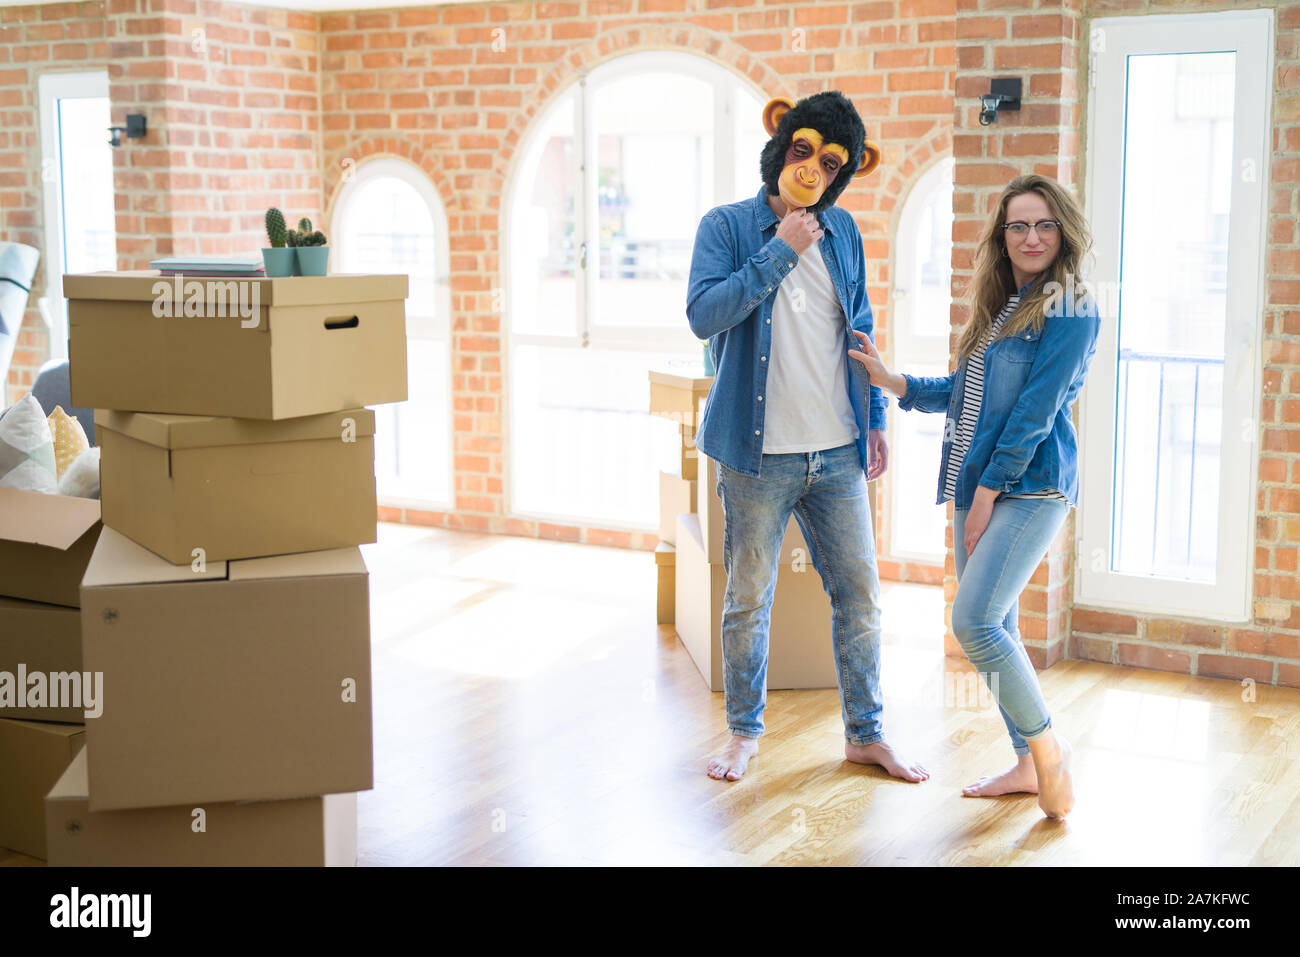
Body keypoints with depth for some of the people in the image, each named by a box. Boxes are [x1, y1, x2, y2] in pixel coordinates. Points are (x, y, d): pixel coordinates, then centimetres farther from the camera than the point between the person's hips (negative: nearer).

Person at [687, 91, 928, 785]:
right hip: (759, 453, -4)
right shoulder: (727, 226, -3)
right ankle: (744, 731, 25)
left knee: (860, 595, 8)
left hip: (837, 453, 4)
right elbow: (703, 314, -19)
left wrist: (876, 420, 14)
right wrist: (781, 252, -17)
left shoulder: (842, 232, 9)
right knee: (749, 599, 8)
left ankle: (864, 733, 23)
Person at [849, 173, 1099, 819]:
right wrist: (889, 381, 11)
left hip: (1029, 487, -8)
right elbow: (963, 394, 22)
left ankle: (1048, 748, -1)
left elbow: (1035, 411, -14)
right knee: (993, 629, 10)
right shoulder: (997, 308, 17)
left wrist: (987, 495, -14)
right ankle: (1028, 764, 21)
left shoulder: (1069, 312, -9)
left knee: (973, 620, -18)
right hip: (977, 486, 8)